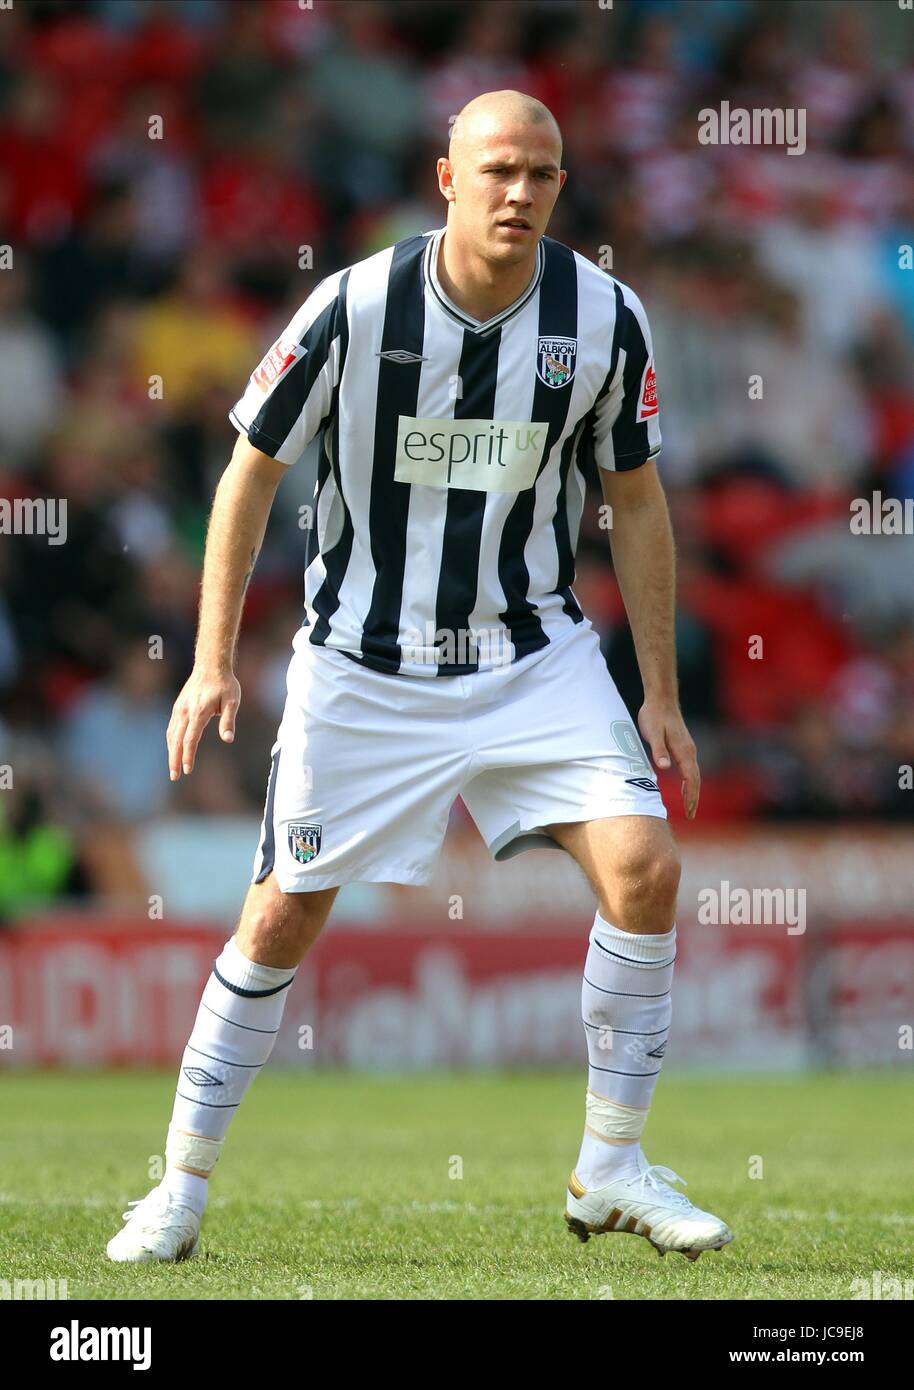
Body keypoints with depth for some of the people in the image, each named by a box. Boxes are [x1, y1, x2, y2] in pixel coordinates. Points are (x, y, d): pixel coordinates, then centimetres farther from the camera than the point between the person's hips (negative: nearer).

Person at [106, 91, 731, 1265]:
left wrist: (661, 694, 4)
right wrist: (213, 662, -7)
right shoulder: (355, 307, -14)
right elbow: (252, 471, -4)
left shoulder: (604, 319, -8)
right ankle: (182, 1186, 15)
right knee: (283, 915, 0)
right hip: (361, 670, -2)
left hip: (535, 658, 2)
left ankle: (611, 1169, -1)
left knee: (643, 864, -15)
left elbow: (635, 502, 5)